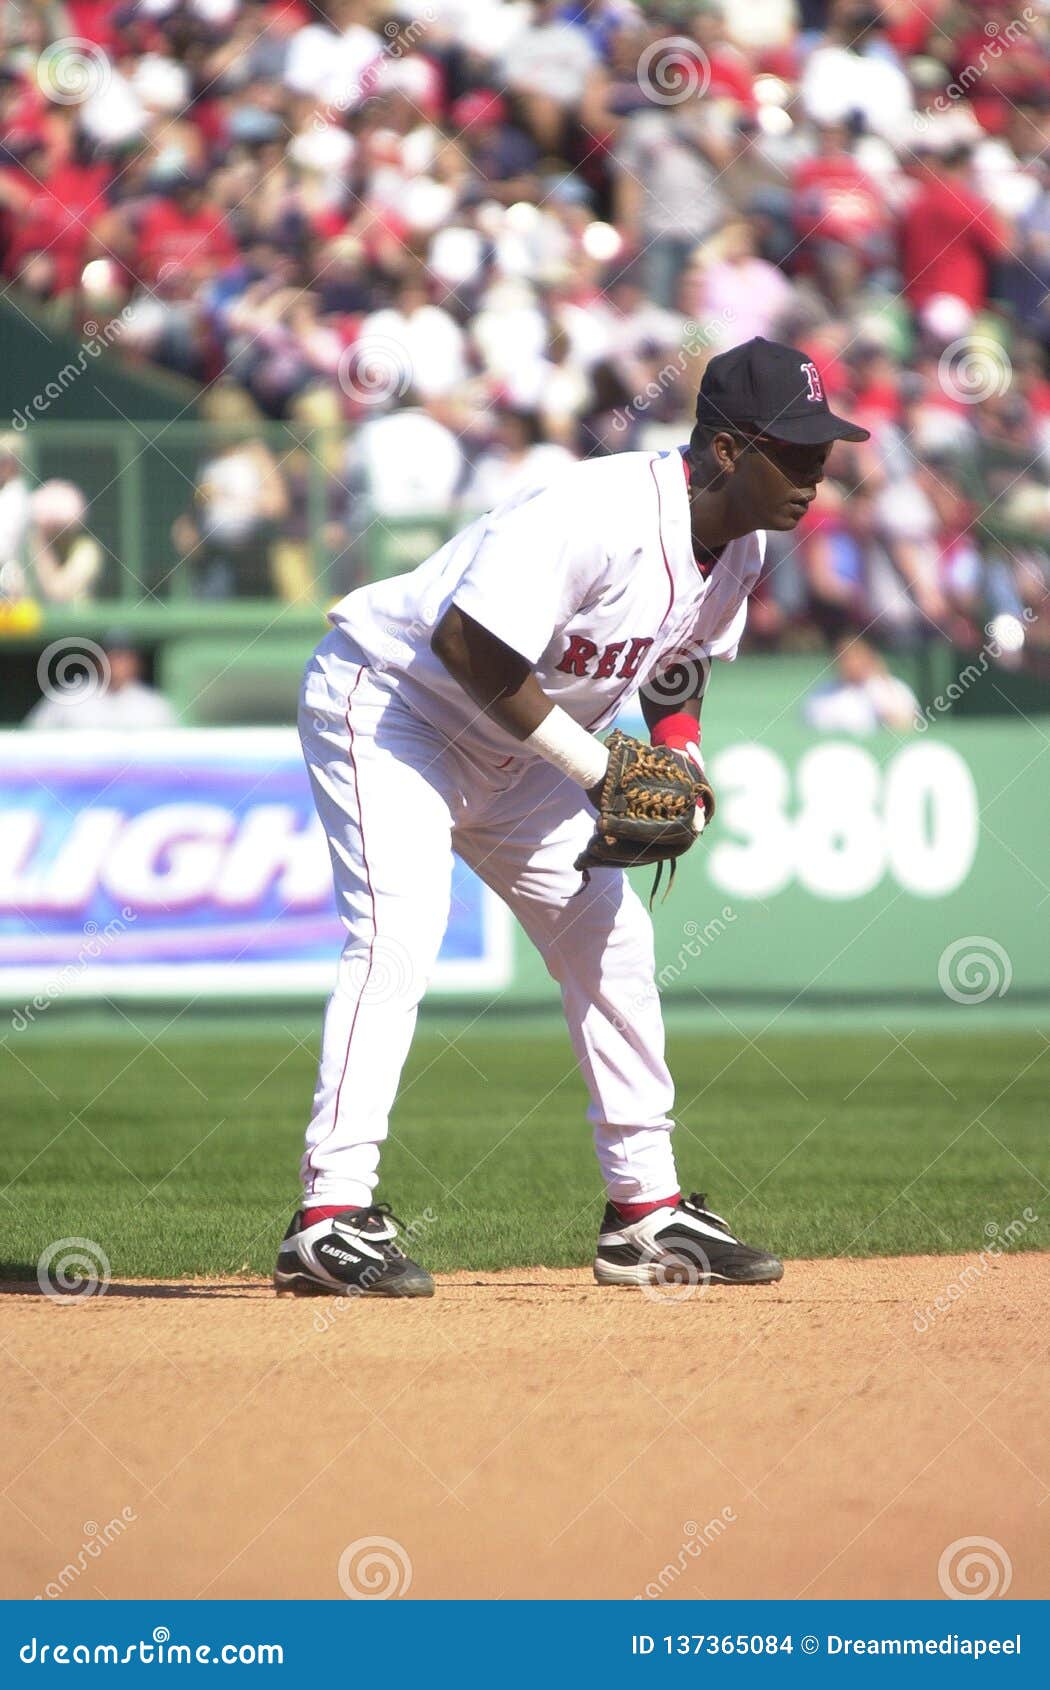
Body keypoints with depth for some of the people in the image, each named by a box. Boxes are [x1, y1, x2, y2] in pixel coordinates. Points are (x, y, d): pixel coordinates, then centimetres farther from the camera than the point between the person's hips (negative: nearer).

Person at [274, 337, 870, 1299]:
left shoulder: (740, 545, -4)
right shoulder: (603, 516, -32)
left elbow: (680, 659, 15)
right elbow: (466, 643, -35)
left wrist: (677, 763, -4)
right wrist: (593, 765, -30)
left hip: (515, 749, 9)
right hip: (385, 704, -9)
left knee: (613, 940, 9)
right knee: (400, 930, -24)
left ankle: (647, 1212, 20)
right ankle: (331, 1218, -29)